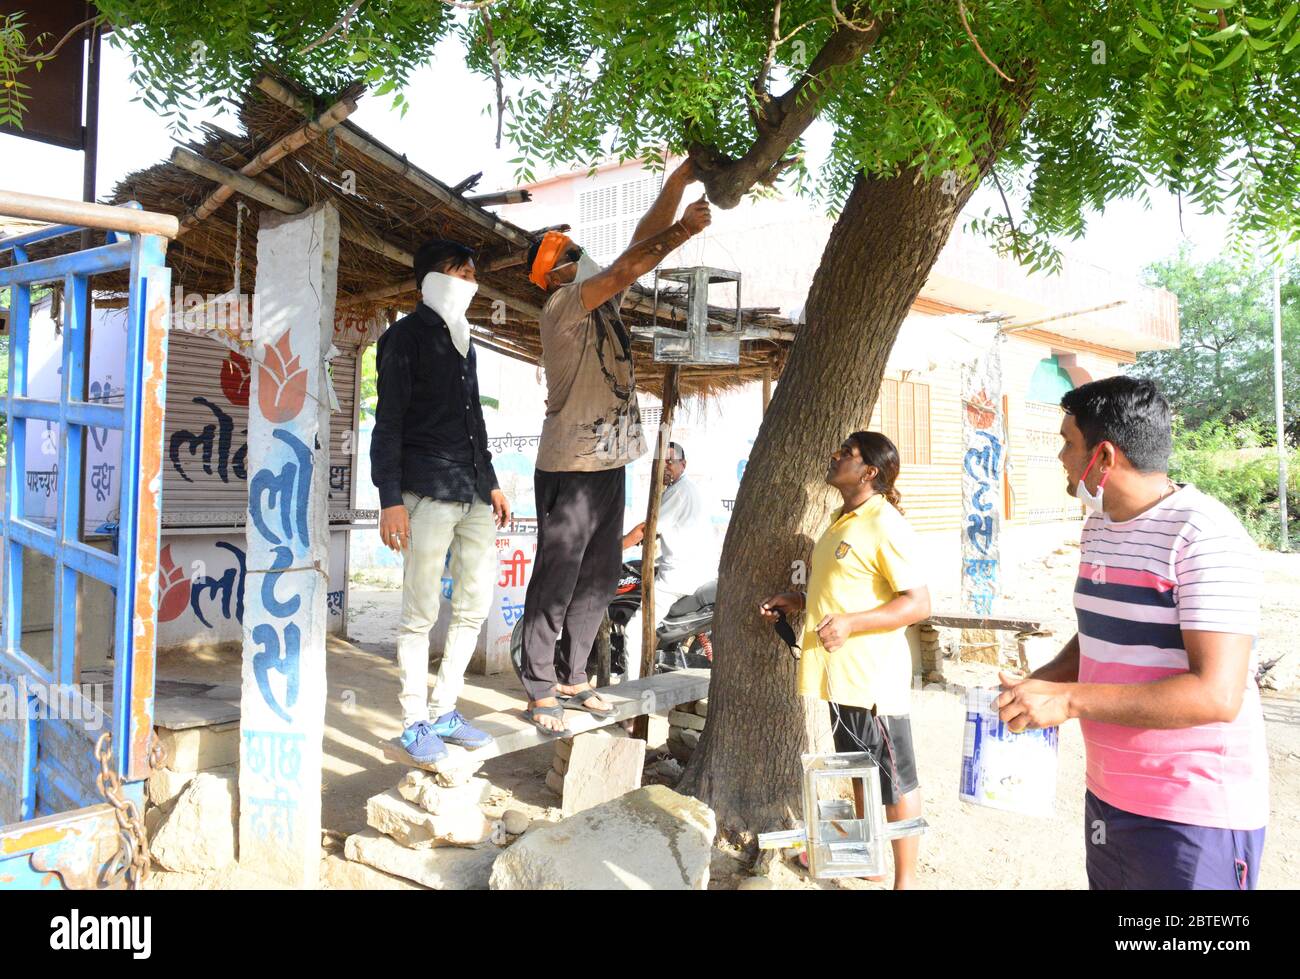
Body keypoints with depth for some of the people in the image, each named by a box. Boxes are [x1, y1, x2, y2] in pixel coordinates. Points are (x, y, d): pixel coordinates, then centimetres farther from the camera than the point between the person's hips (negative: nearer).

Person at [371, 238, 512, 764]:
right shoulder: (407, 335, -1)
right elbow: (388, 421, -8)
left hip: (474, 493, 8)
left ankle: (444, 710, 21)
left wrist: (491, 483, 20)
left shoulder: (462, 341, 21)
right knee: (420, 614, -2)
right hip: (428, 493, -8)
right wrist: (390, 498, -15)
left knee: (474, 605, 9)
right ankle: (415, 723, 10)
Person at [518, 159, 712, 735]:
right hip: (569, 466, -8)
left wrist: (678, 182, 3)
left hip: (609, 461, 8)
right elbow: (627, 269, -21)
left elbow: (640, 241, 9)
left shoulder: (603, 301, 14)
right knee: (556, 579, -2)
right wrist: (681, 232, -17)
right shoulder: (561, 307, -8)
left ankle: (572, 677, 23)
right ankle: (539, 690, 7)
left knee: (600, 578, 12)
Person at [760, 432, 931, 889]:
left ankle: (905, 879, 18)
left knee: (895, 780, 4)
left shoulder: (885, 525, -16)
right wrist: (798, 601, 11)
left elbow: (918, 603, -20)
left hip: (874, 676, -9)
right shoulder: (841, 519, 13)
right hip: (841, 674, 9)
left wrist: (850, 624, -28)